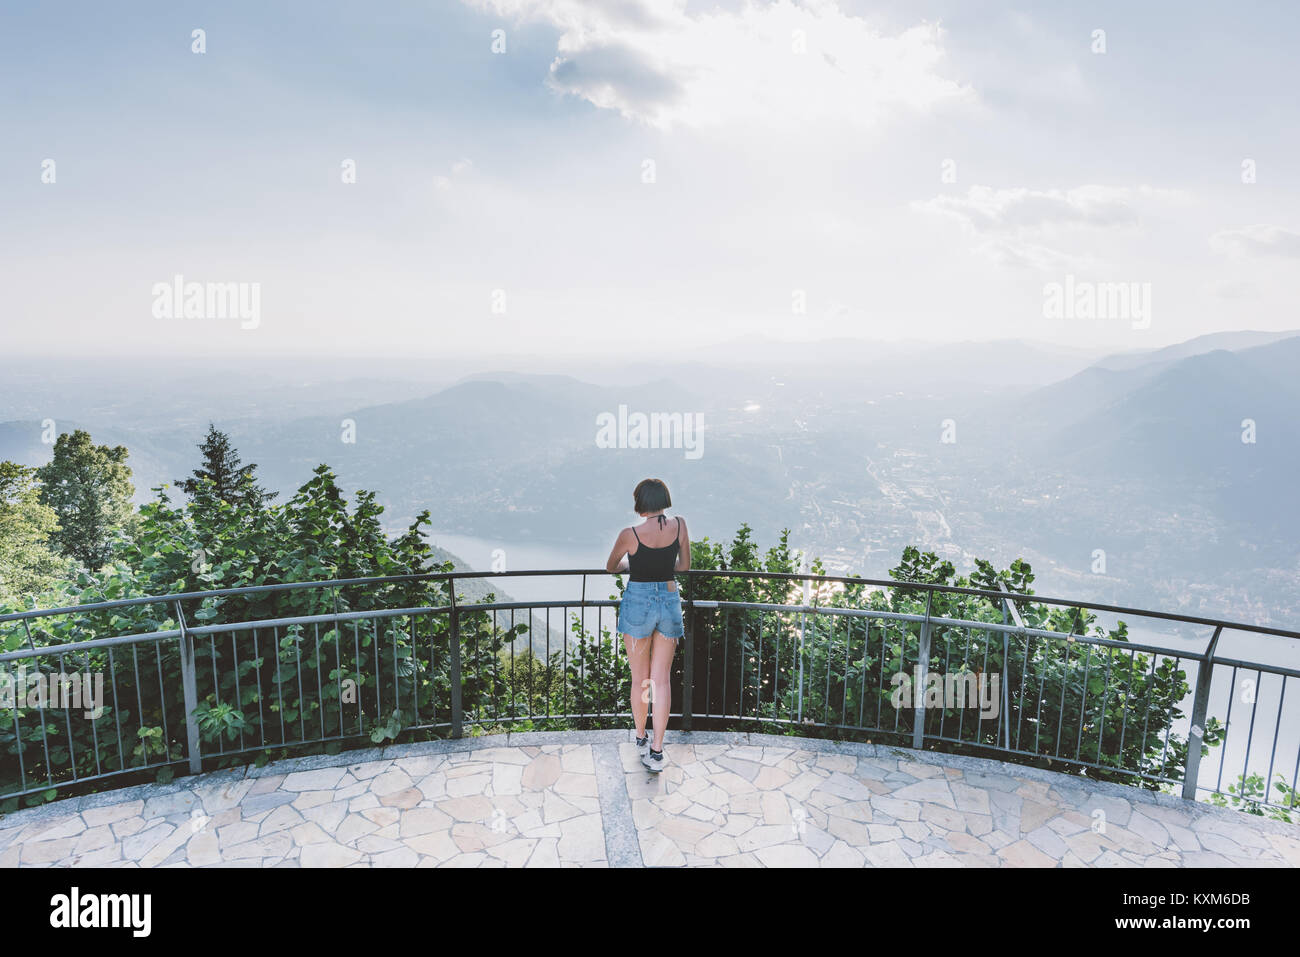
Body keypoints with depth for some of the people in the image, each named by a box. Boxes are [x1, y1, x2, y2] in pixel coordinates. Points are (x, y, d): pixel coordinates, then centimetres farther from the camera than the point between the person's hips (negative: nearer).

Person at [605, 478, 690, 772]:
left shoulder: (629, 535, -12)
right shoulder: (679, 526, -5)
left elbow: (611, 567, 7)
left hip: (638, 601, -2)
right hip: (670, 601, 2)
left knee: (640, 679, 13)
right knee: (661, 680, 7)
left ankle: (641, 739, 29)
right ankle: (656, 751, 6)